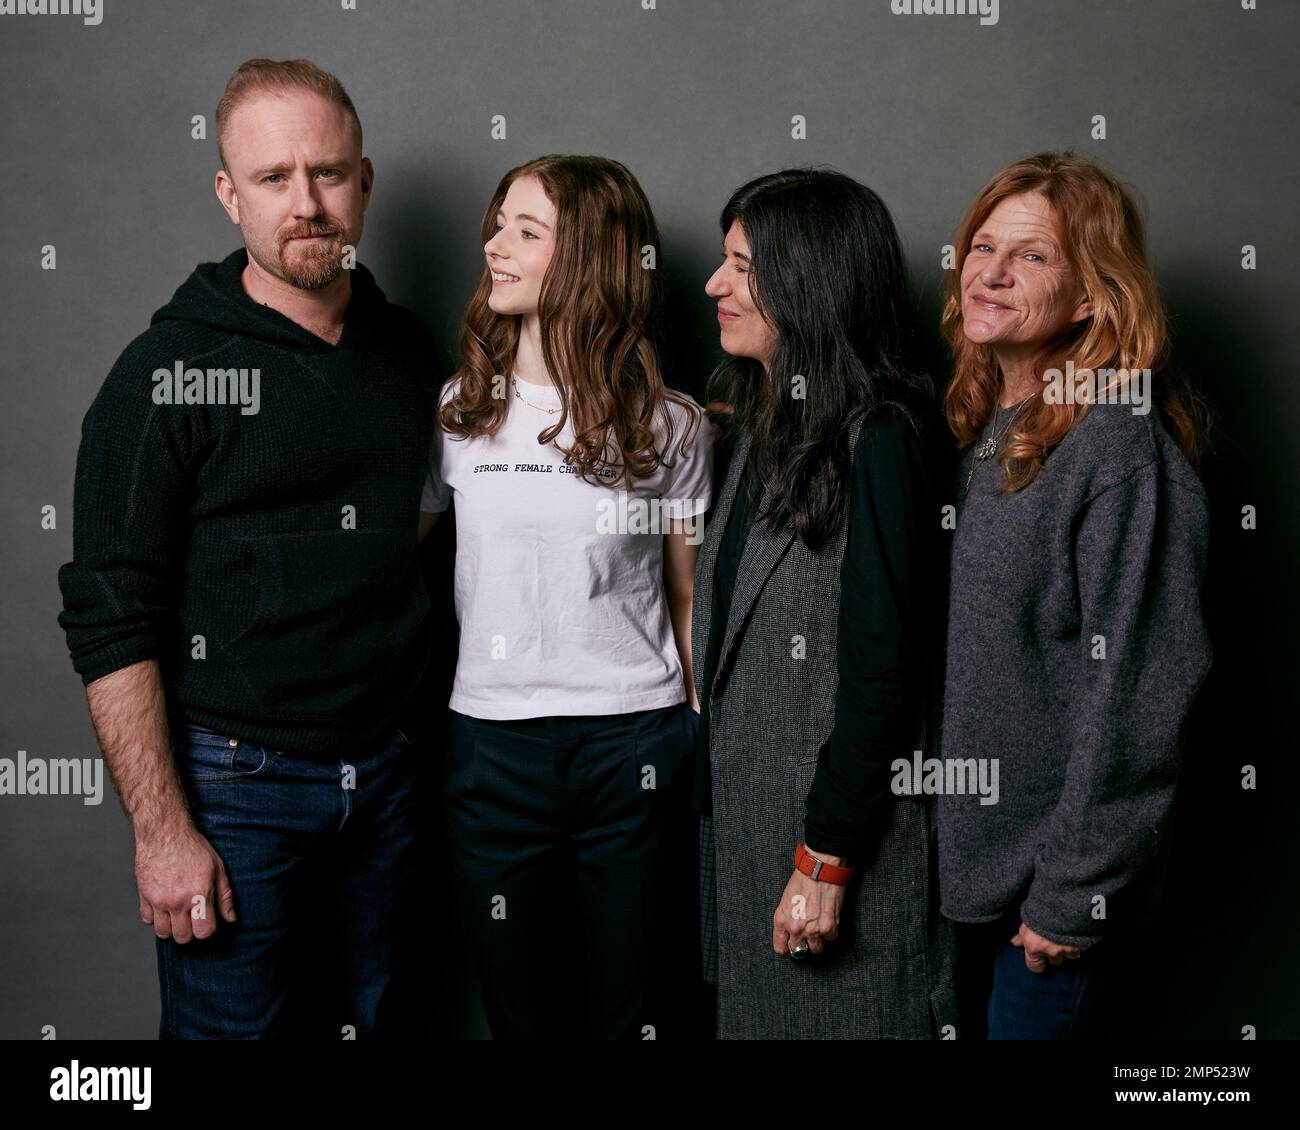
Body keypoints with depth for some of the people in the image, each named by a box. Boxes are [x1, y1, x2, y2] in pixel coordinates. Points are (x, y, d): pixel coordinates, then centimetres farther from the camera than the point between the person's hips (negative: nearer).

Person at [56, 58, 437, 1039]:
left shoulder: (409, 349, 4)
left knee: (372, 1015, 19)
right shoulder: (171, 372, -12)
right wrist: (162, 829, -15)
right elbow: (110, 620, -12)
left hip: (383, 765, 5)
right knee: (233, 1026, 8)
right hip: (233, 778, -5)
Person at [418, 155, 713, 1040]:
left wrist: (708, 756, 4)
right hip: (493, 742, 1)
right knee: (520, 1007, 14)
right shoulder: (457, 410, 3)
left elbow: (692, 599, 6)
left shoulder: (669, 426, 1)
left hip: (636, 742, -1)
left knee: (636, 1008, 11)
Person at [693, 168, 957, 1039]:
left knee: (835, 1018, 8)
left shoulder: (879, 438, -17)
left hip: (843, 829, -8)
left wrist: (826, 861, -18)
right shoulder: (764, 426, 10)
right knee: (756, 1015, 20)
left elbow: (882, 665, -20)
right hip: (742, 819, 8)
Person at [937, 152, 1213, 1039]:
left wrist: (1073, 895, -17)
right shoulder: (981, 426, 7)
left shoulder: (1122, 443, -18)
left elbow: (1136, 691, -20)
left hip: (1054, 871, -7)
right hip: (972, 845, 8)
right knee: (971, 1017, 20)